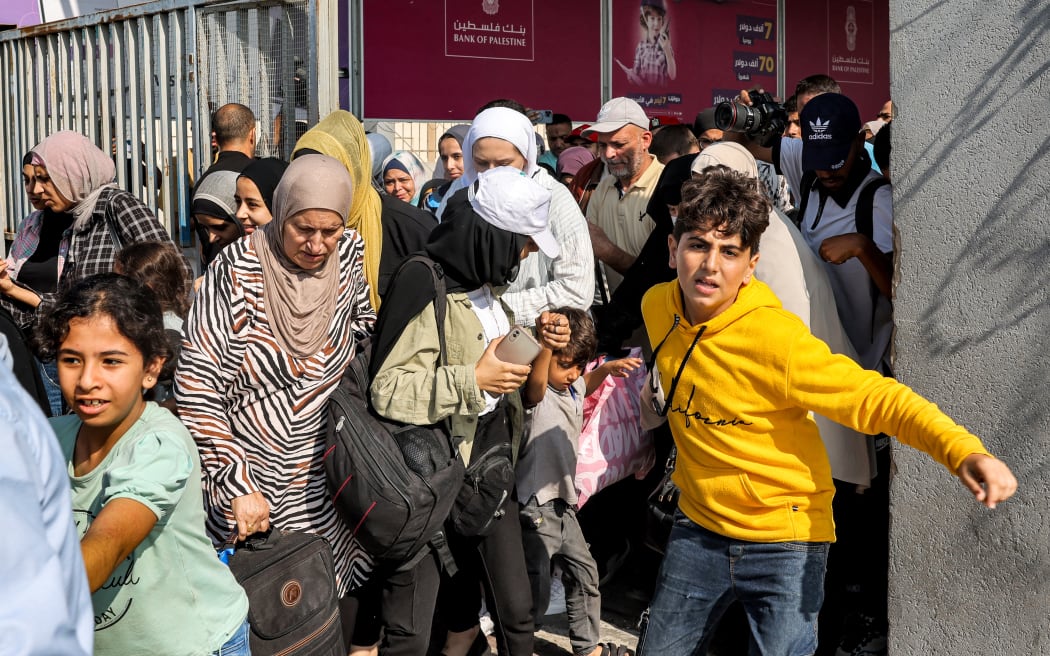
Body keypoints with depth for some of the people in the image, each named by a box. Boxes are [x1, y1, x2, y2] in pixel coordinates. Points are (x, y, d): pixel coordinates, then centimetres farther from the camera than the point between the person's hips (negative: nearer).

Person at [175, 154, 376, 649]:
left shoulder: (349, 255, -4)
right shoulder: (237, 270, -15)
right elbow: (197, 388, -17)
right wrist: (238, 486, -22)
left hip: (329, 479, 4)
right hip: (253, 478, -4)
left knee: (338, 599, 11)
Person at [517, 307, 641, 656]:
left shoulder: (572, 389, 8)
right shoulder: (538, 395, -20)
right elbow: (536, 382, -46)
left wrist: (607, 368, 16)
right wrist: (546, 344, -66)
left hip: (563, 503, 9)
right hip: (536, 506, -9)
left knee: (585, 574, 20)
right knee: (535, 594, -2)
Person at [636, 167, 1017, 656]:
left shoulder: (775, 337, -25)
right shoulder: (656, 307, -7)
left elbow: (874, 397, -27)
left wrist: (963, 450, -41)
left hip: (784, 543, -5)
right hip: (698, 528, 6)